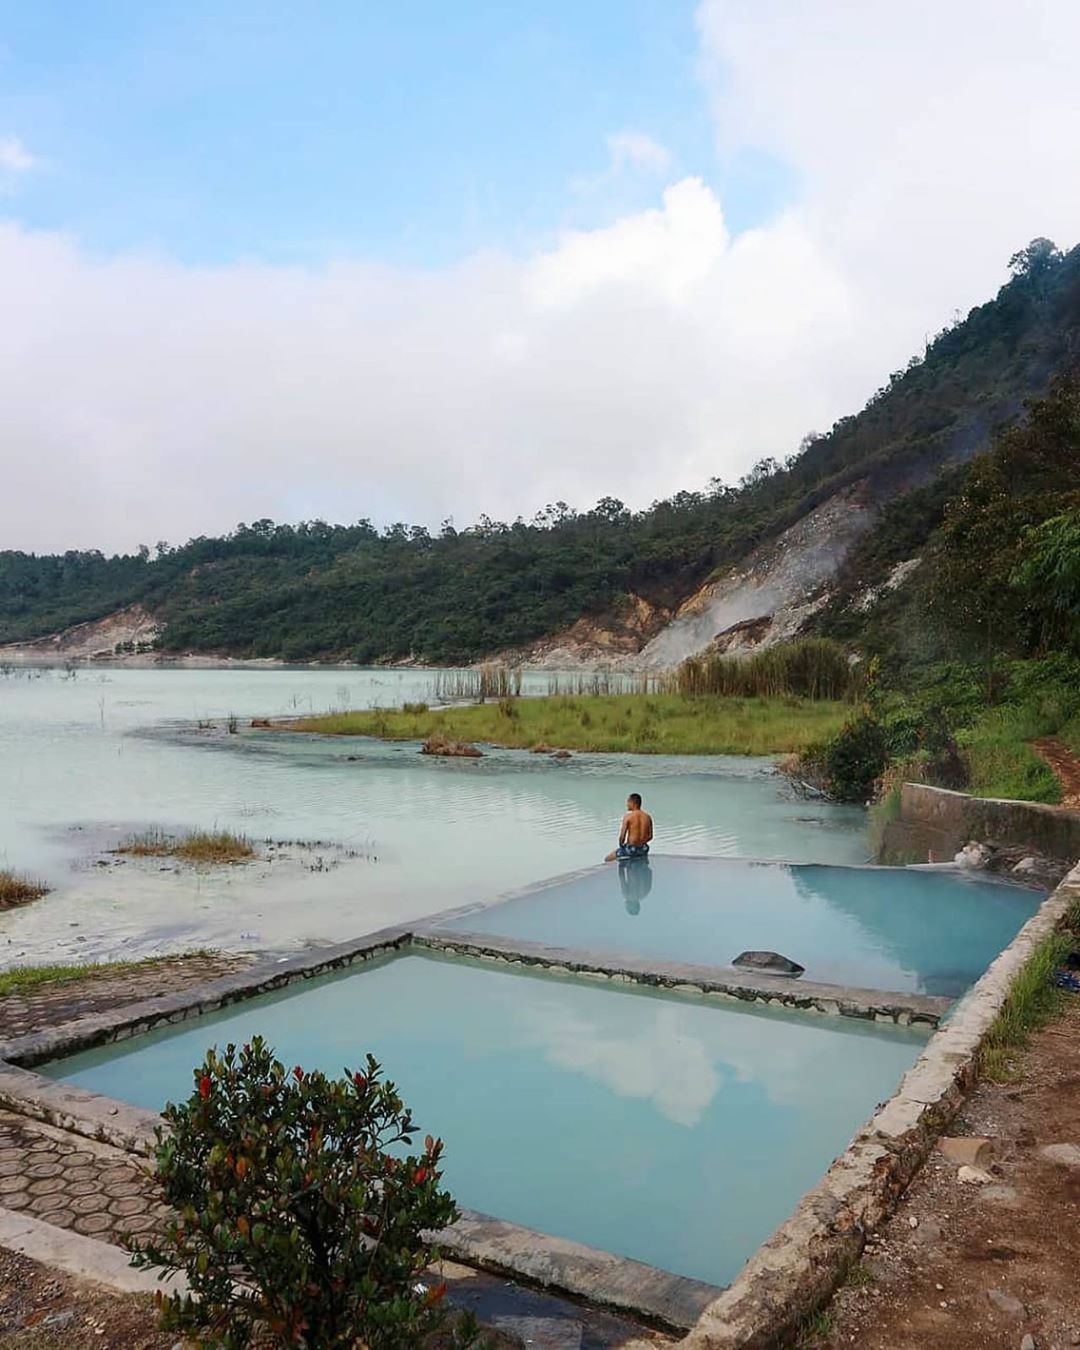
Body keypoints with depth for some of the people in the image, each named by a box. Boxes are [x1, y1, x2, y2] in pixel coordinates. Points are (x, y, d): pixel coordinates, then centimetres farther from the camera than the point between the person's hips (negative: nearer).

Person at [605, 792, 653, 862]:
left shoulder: (628, 816, -14)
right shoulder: (647, 816, 1)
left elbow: (622, 836, -14)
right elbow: (650, 836, 8)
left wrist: (621, 845, 6)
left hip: (631, 849, -5)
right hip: (643, 849, 5)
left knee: (607, 859, 13)